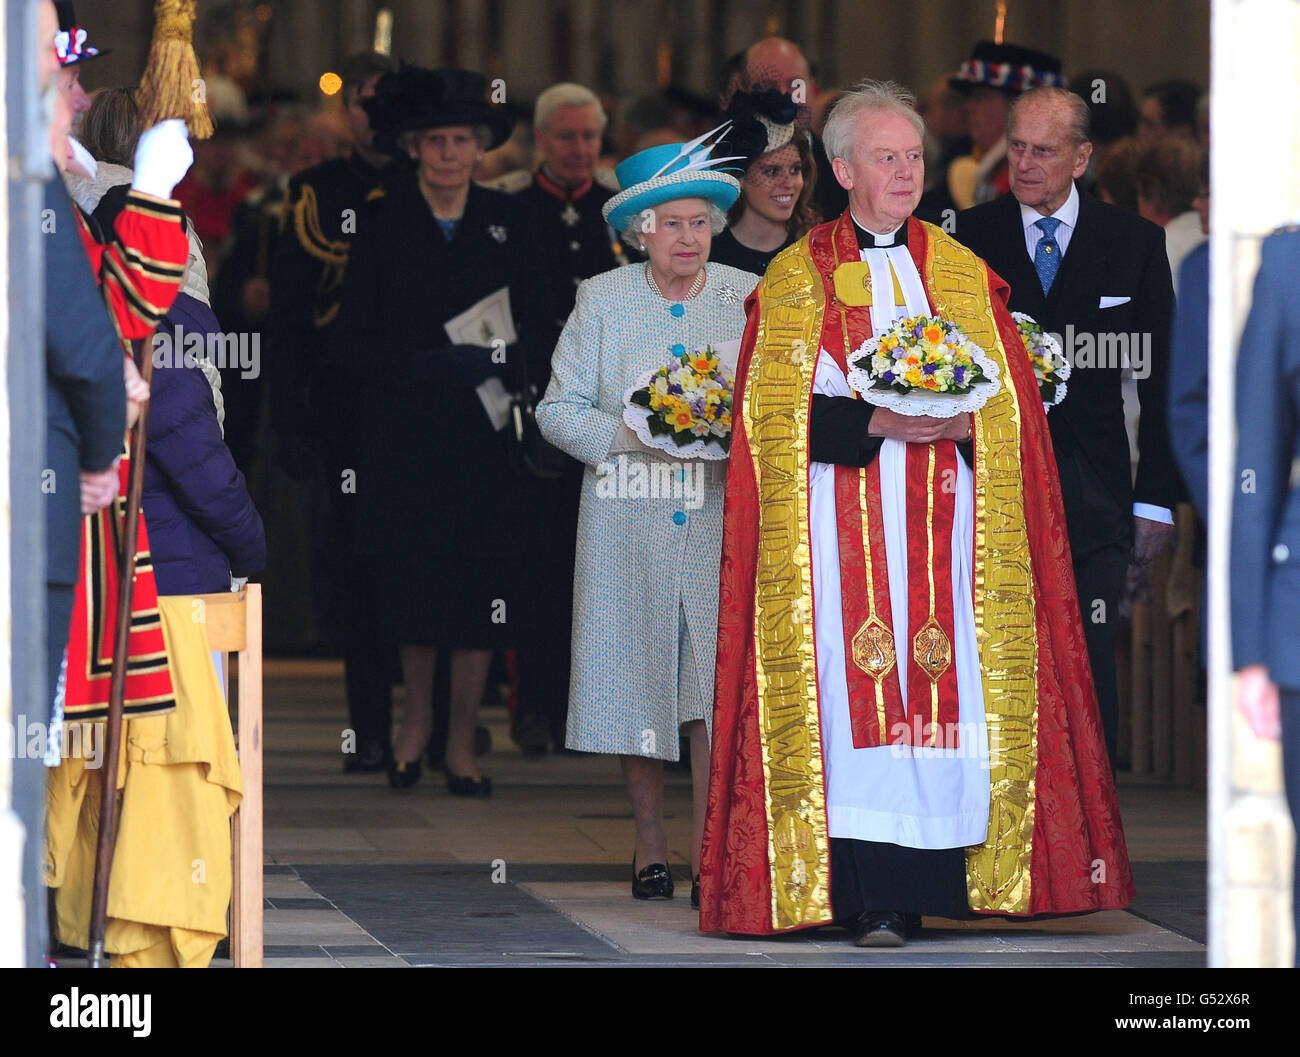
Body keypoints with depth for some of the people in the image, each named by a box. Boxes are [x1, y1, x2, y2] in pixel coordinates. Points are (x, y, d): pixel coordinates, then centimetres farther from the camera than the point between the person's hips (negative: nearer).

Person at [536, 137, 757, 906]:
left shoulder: (750, 298, 6)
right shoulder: (602, 301, 6)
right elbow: (559, 409, 5)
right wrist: (631, 436, -11)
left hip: (723, 520, -1)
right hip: (630, 526, 1)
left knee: (720, 684, -12)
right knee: (640, 680, 5)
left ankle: (710, 854, -12)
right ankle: (650, 847, 18)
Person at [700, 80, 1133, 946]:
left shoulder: (966, 276, 15)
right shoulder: (796, 280, 8)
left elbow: (1012, 410, 10)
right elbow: (776, 418, -2)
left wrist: (960, 424, -11)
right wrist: (876, 424, -15)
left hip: (944, 519, 2)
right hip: (840, 527, -2)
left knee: (948, 699, -5)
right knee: (856, 692, -10)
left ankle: (918, 888, -2)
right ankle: (871, 898, -13)